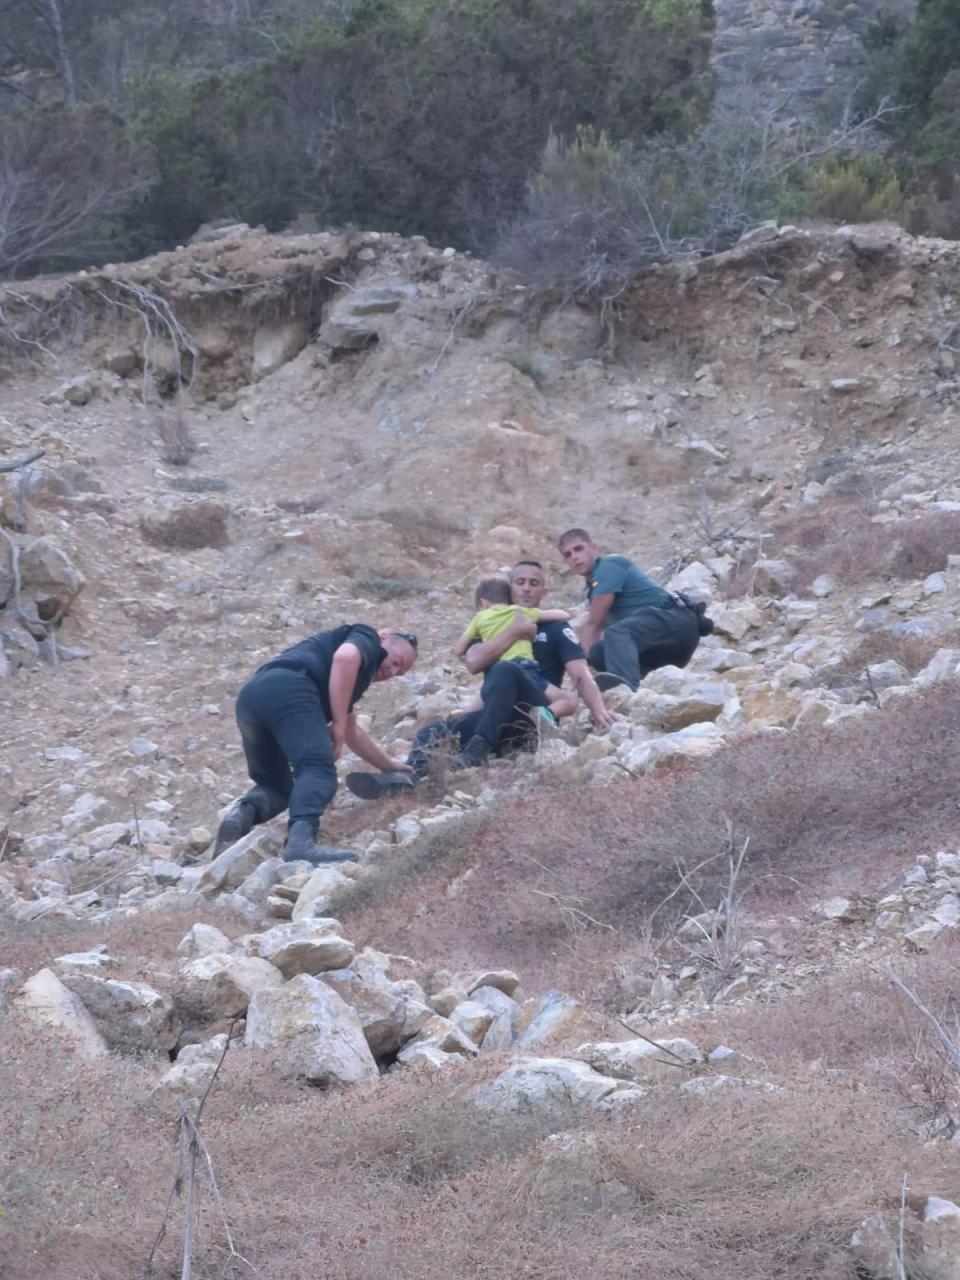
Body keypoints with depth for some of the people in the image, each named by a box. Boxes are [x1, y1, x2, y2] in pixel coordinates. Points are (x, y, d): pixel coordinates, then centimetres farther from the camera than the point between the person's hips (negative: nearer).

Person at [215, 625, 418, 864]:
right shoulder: (366, 639, 17)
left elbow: (352, 732, 54)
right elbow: (344, 658, -8)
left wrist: (389, 765, 63)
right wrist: (338, 724, -4)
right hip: (288, 689, -9)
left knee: (275, 784, 21)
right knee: (319, 770, -21)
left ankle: (242, 813, -13)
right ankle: (301, 840, -49)